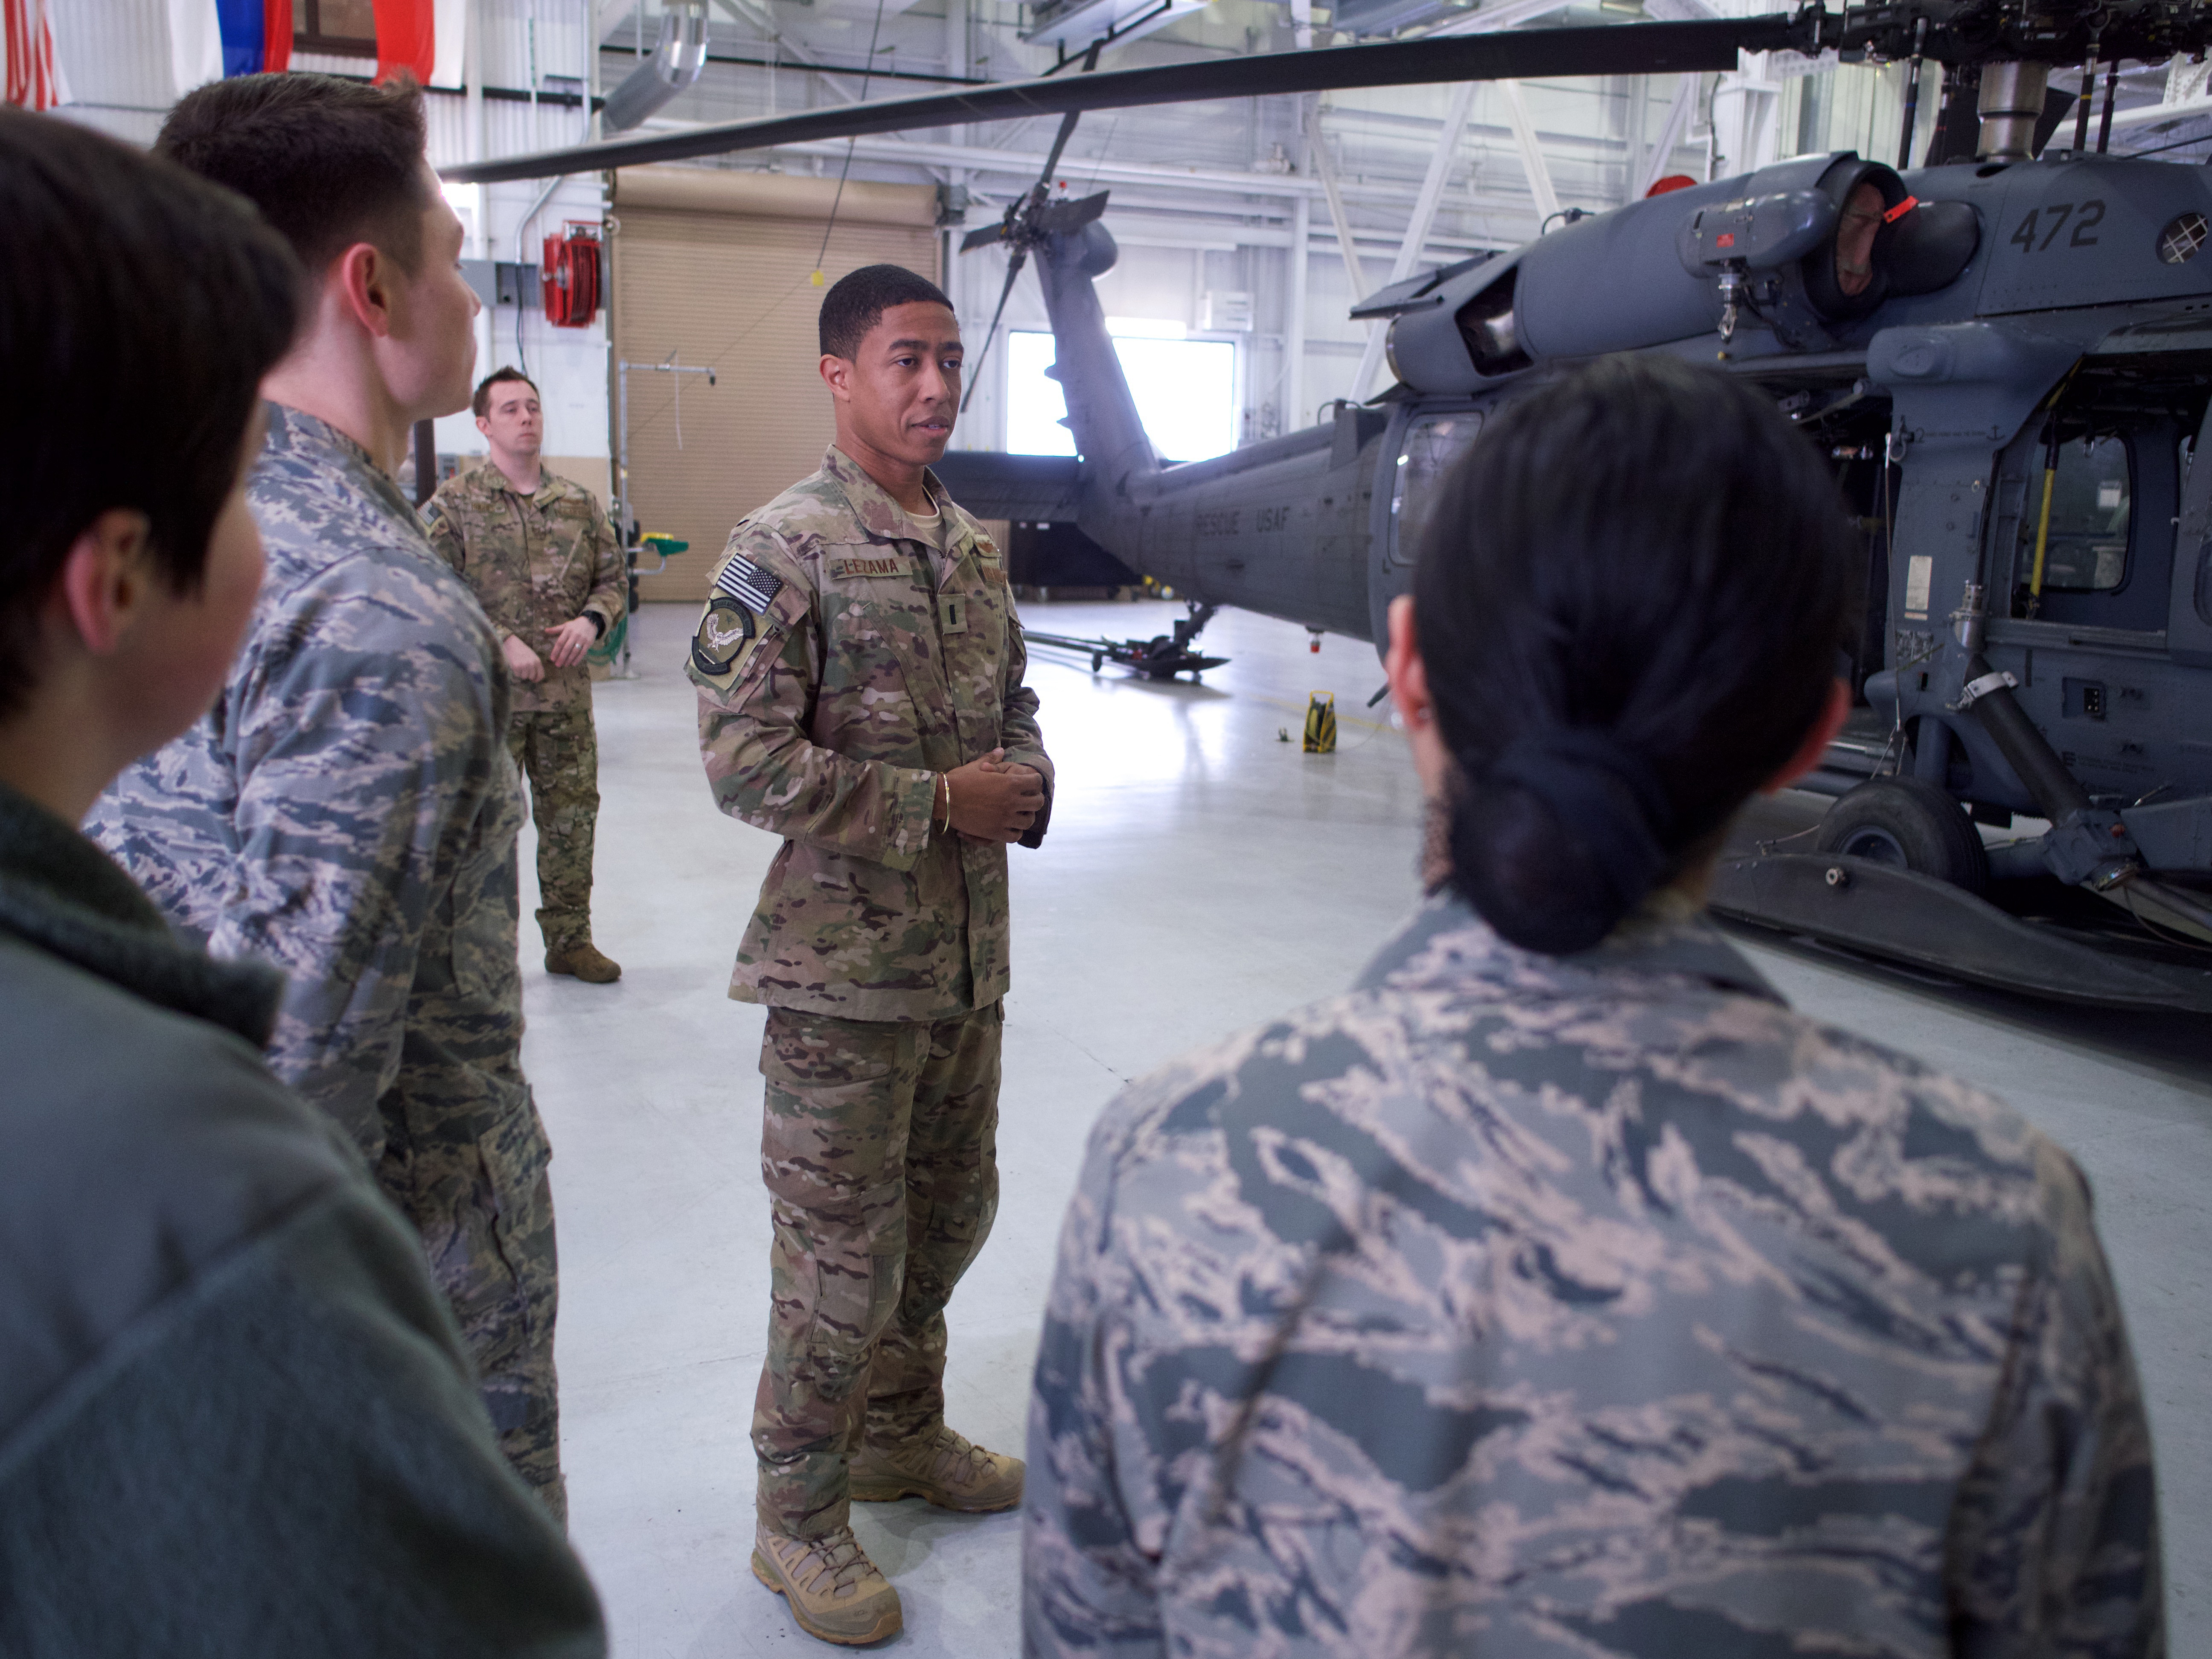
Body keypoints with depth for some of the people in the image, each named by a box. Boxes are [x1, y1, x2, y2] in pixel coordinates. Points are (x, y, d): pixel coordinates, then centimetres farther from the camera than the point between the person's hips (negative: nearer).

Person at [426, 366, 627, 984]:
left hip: (567, 693, 4)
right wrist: (501, 642, -16)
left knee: (572, 816, 10)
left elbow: (613, 578, 15)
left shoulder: (578, 503, 10)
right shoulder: (454, 503, -3)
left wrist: (592, 620, -5)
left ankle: (570, 940, 23)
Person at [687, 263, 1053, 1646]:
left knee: (950, 1215, 21)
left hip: (970, 959, 7)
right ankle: (798, 1518, 24)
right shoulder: (785, 550, -13)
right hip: (844, 970, -7)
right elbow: (746, 759, -19)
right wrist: (940, 802, -19)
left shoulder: (977, 545, 9)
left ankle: (903, 1435, 43)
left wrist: (1027, 786, -4)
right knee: (843, 1254, 3)